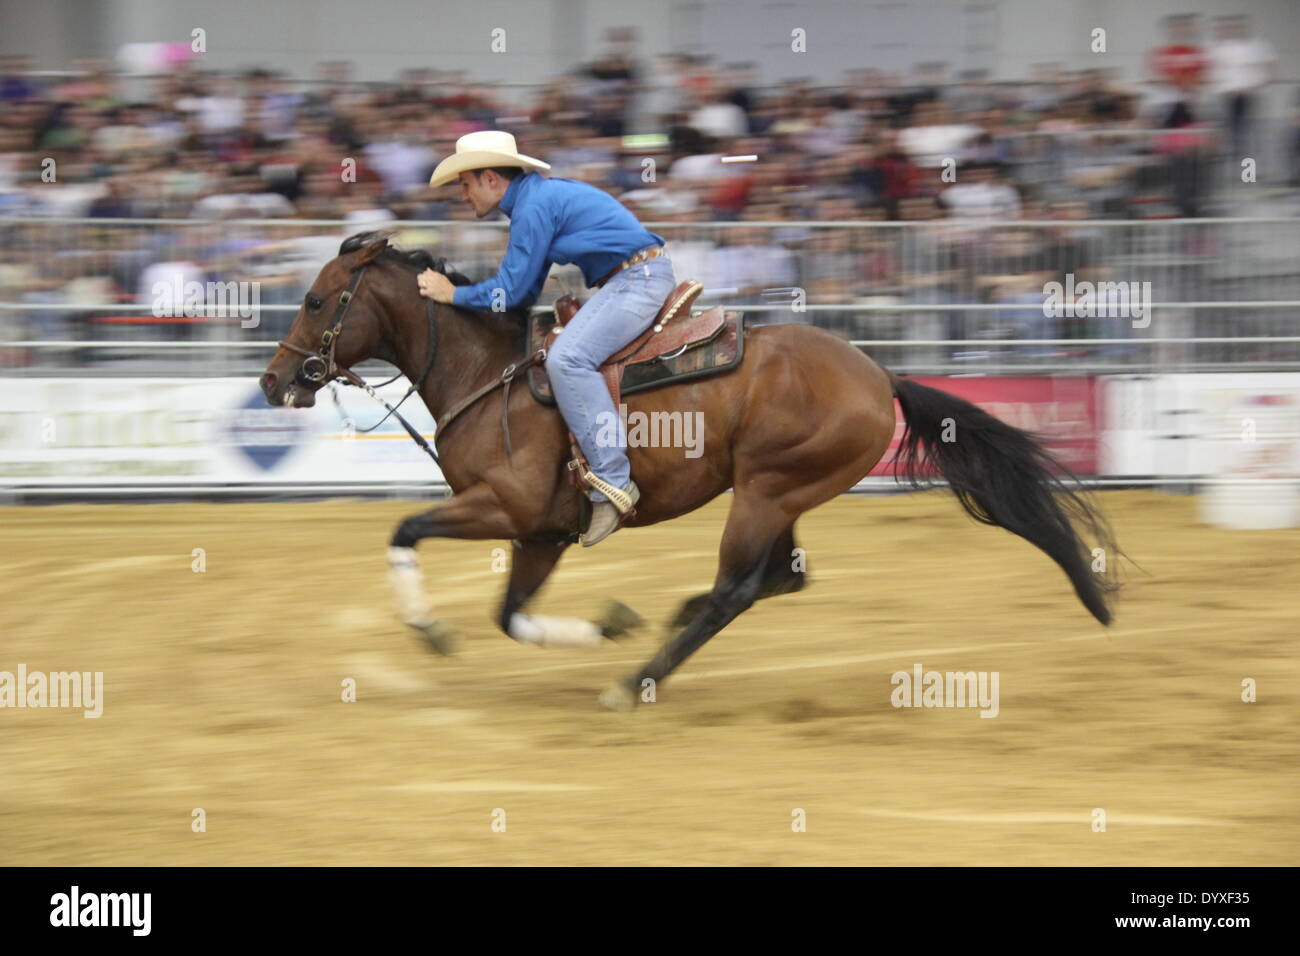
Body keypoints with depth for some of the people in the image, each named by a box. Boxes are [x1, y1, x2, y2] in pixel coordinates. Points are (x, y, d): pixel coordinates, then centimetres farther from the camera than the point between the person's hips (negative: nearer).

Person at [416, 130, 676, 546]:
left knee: (568, 359, -26)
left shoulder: (535, 207, -15)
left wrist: (453, 294, -2)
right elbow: (526, 293, 24)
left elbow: (511, 291, -15)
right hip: (628, 281, 11)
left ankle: (612, 480, -31)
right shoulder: (537, 196, 18)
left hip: (639, 279, -11)